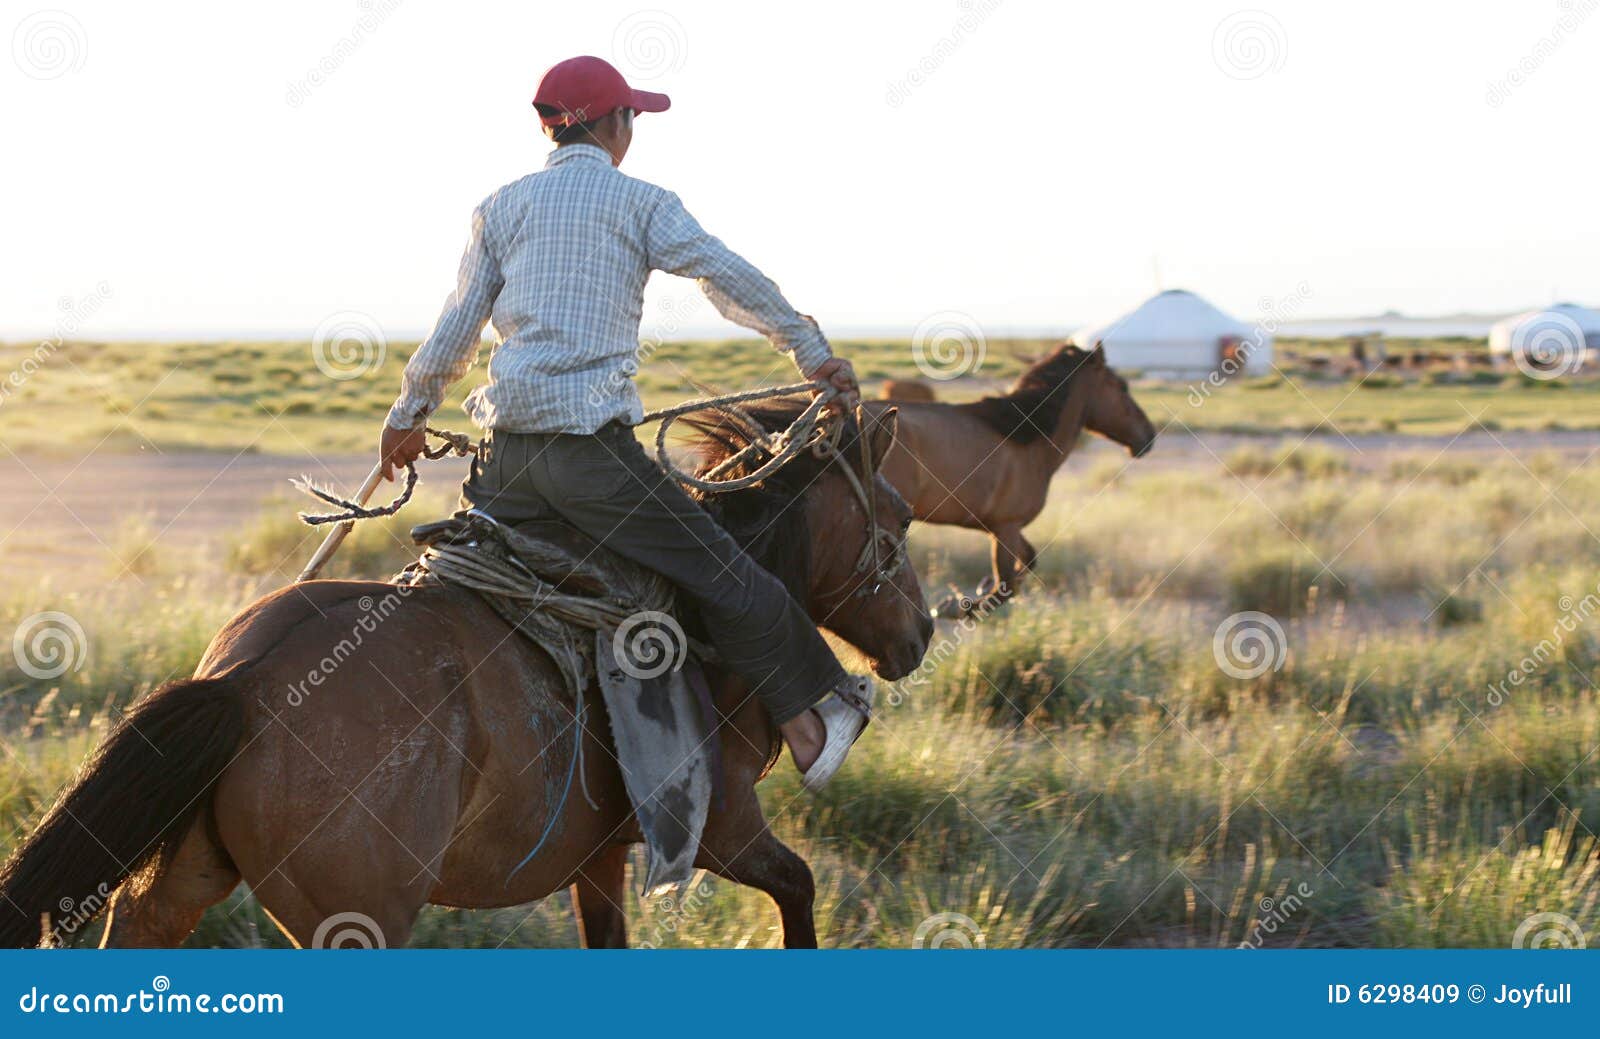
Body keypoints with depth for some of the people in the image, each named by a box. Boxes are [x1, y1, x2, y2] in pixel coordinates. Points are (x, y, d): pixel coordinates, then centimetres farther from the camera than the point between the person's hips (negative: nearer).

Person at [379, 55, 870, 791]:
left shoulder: (500, 208, 15)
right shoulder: (641, 203, 5)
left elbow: (454, 334, 15)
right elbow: (737, 283, 6)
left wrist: (407, 418, 29)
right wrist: (813, 354, 18)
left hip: (505, 453, 4)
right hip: (593, 445, -4)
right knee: (724, 577, 4)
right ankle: (808, 722, 9)